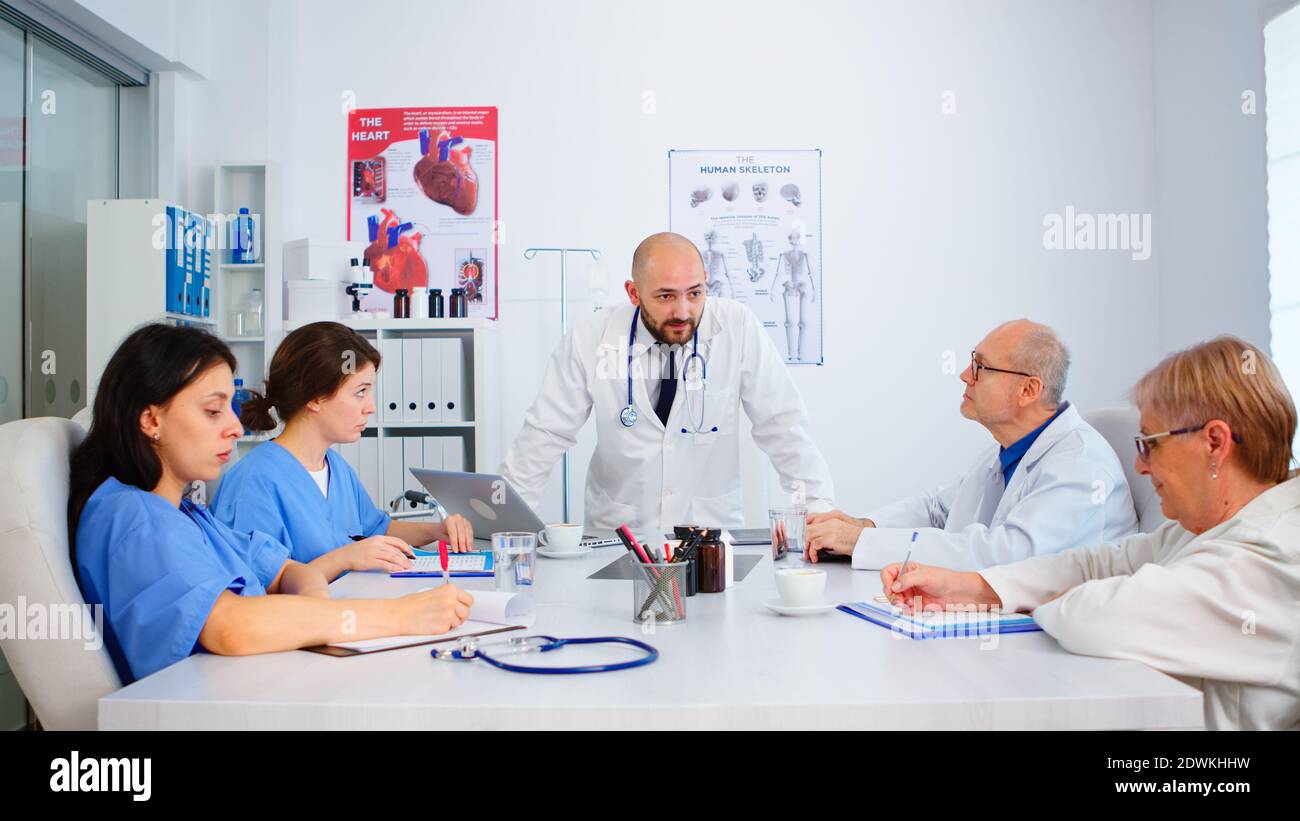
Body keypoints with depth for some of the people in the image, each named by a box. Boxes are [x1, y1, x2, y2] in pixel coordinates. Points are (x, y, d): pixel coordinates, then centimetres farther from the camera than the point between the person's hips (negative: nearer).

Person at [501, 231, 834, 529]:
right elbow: (547, 434, -2)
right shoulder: (589, 341, -8)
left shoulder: (738, 328, -10)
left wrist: (817, 508, -11)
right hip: (617, 529, 1)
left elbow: (783, 425, -5)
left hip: (712, 524, 0)